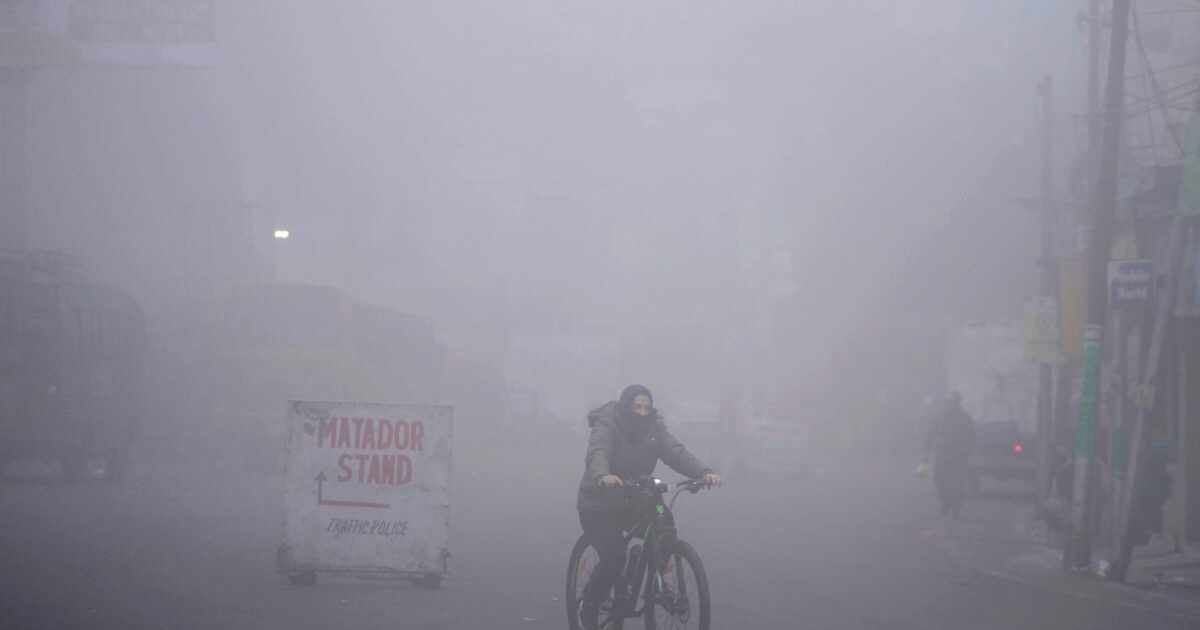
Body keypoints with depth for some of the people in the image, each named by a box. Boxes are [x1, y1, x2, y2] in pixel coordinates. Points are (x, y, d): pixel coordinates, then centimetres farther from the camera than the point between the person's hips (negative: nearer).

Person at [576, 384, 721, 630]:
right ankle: (588, 605, 9)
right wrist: (603, 476, -62)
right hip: (600, 505, -5)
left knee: (664, 527, -21)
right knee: (613, 557, -16)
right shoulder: (607, 426, -20)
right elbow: (597, 454, -38)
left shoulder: (654, 427, -4)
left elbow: (676, 452, -17)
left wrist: (704, 472, -35)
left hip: (632, 499, 5)